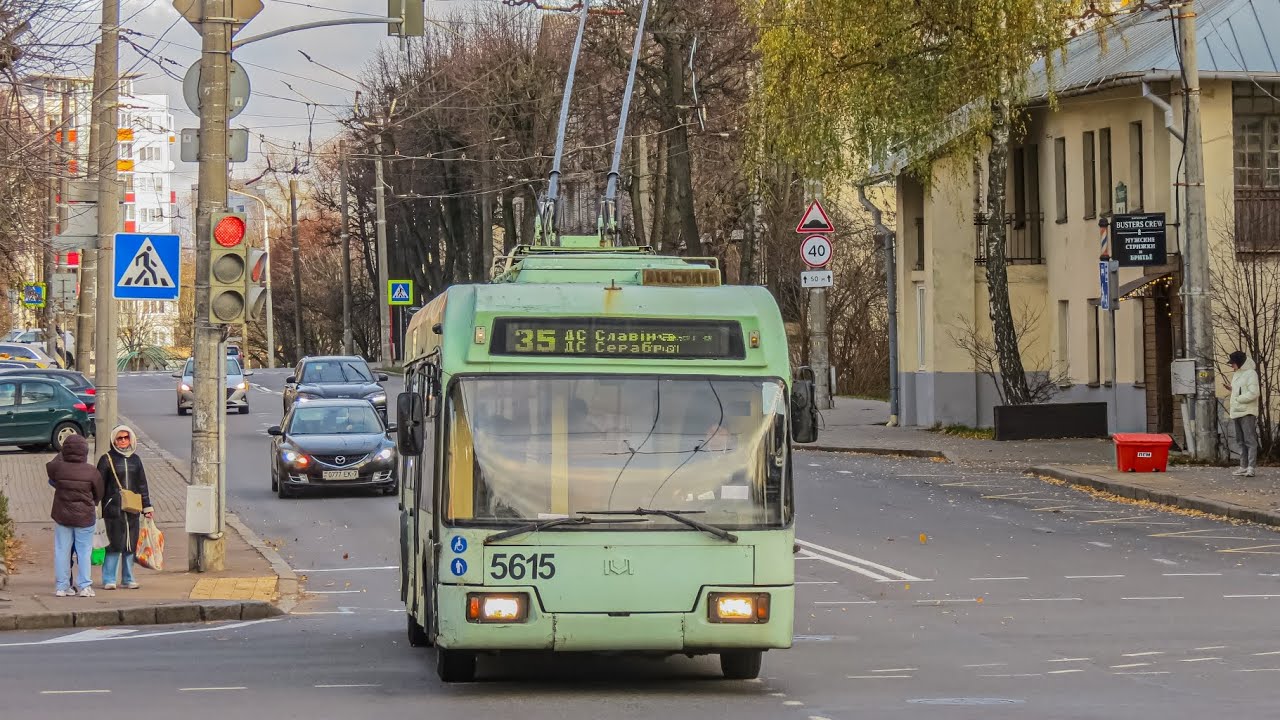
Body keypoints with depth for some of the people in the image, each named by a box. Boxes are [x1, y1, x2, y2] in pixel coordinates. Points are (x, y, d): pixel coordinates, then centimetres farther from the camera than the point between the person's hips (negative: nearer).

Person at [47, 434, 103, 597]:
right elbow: (99, 493, 0)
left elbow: (49, 467, 16)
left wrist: (62, 454, 25)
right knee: (84, 551, 7)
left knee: (62, 551, 8)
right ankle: (85, 586, 4)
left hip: (62, 516, 1)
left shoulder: (58, 467, -9)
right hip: (85, 517, -1)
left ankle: (61, 586, 9)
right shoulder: (91, 472, -12)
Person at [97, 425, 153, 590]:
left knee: (131, 545, 7)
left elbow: (142, 485, 19)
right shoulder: (107, 459, 0)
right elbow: (99, 485, -1)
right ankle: (108, 579, -2)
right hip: (113, 509, -5)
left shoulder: (135, 460, 14)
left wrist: (147, 507, 17)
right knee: (115, 544, -8)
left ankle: (128, 578, 15)